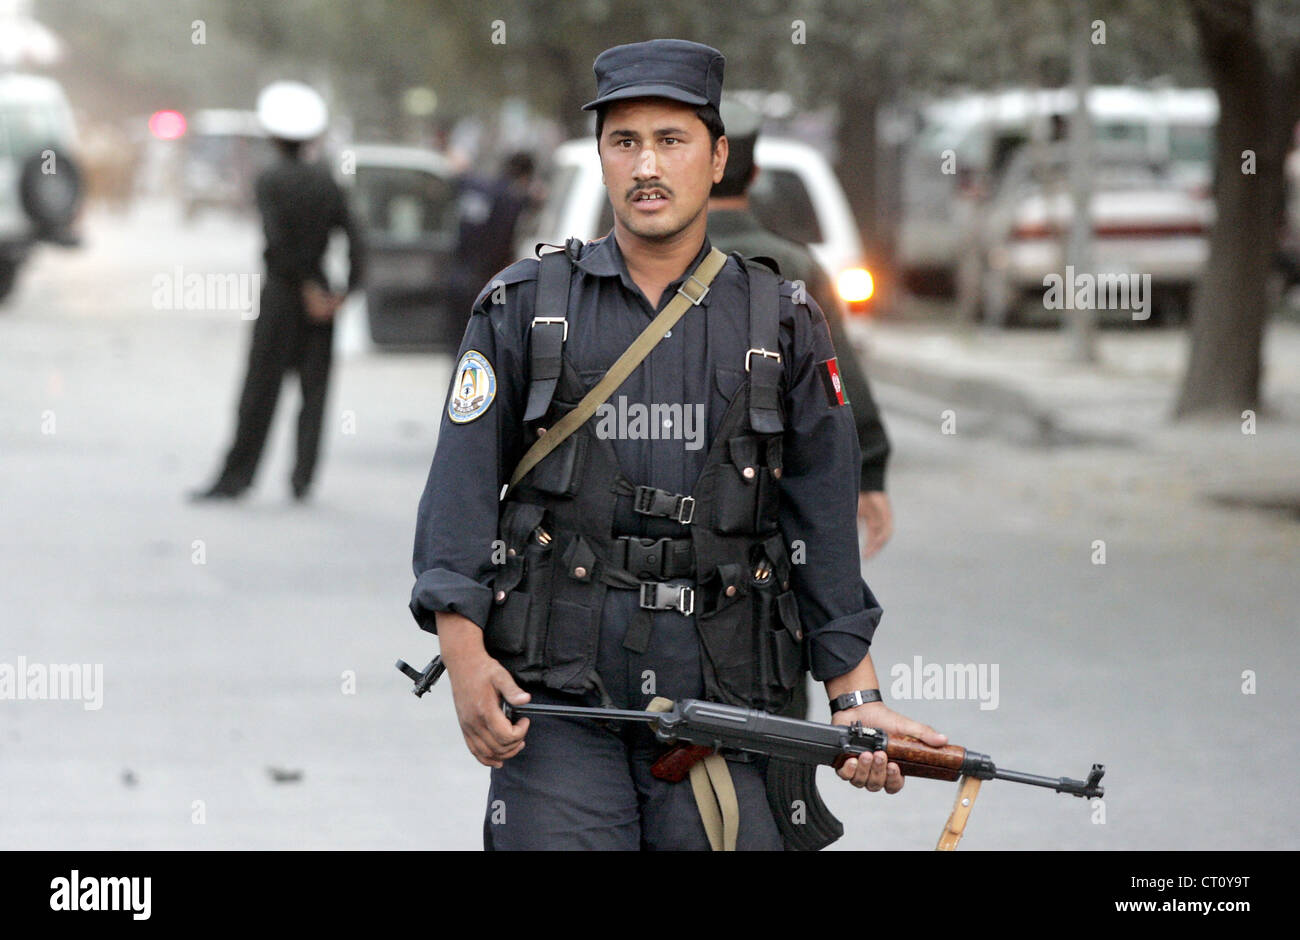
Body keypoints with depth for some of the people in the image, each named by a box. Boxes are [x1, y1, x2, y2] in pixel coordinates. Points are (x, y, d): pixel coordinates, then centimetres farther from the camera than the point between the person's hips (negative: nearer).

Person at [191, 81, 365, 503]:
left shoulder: (269, 180, -8)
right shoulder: (326, 180, 6)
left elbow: (277, 239, -17)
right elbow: (354, 239, -1)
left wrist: (307, 288, -11)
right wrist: (347, 291, -4)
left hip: (282, 293, -4)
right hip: (319, 295, 4)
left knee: (260, 390, -2)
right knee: (314, 388, 7)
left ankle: (235, 478, 0)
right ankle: (303, 476, 0)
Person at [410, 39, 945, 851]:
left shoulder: (784, 329, 9)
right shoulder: (523, 310, 7)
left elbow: (826, 526, 9)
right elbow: (462, 494, 2)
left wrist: (858, 697, 3)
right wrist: (466, 660, -9)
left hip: (721, 698, 1)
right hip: (558, 706, -1)